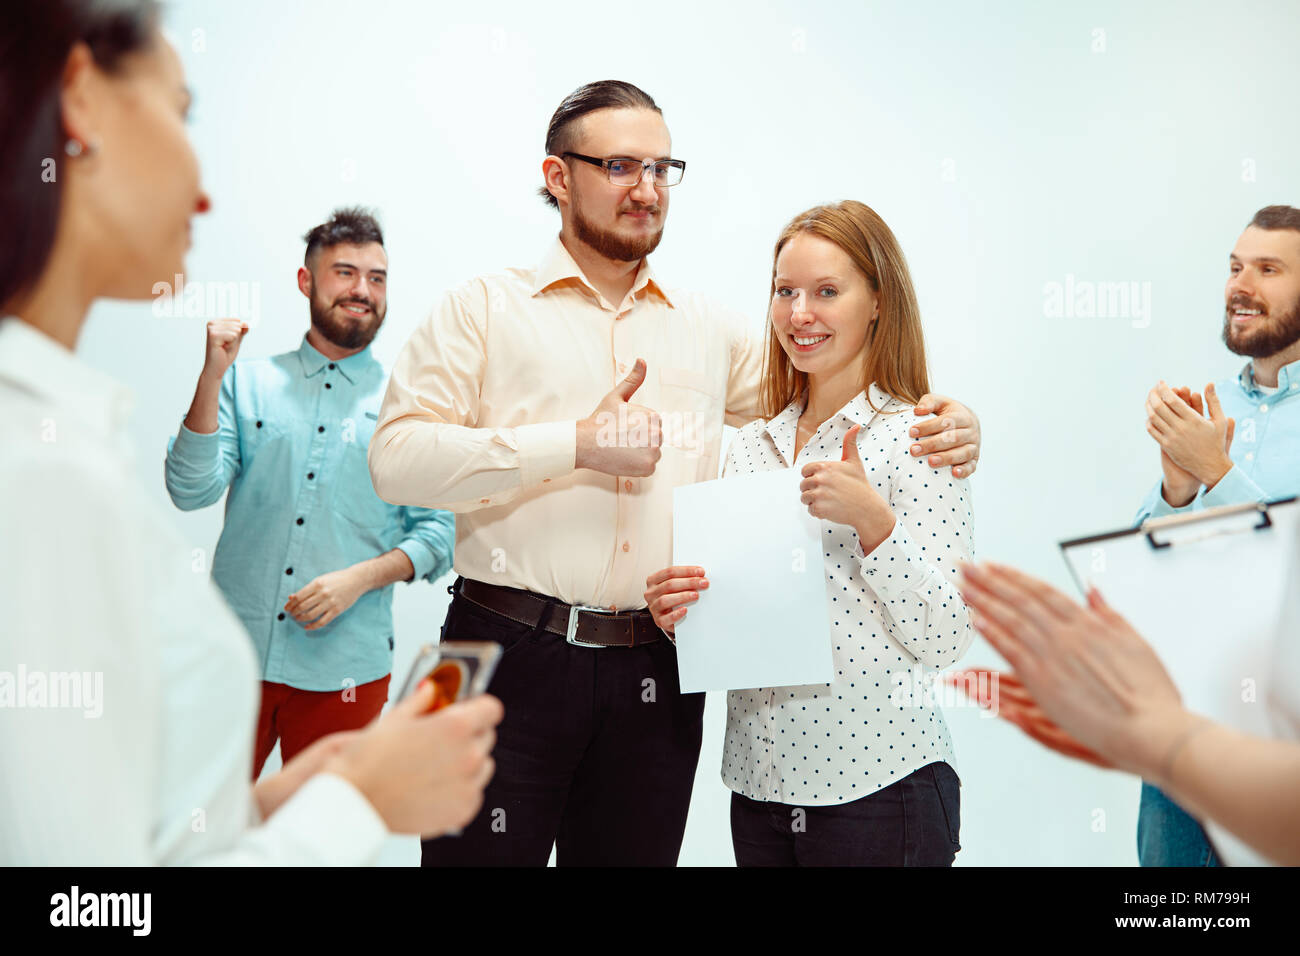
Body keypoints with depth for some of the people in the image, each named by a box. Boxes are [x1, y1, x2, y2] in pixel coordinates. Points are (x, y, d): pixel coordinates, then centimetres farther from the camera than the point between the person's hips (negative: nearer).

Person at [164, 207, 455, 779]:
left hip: (344, 662, 0)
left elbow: (438, 534, 2)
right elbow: (192, 491, -3)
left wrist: (359, 578, -13)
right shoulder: (248, 382, 7)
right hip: (234, 651, 1)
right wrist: (211, 377, -12)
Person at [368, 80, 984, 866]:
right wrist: (576, 444, -14)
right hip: (511, 654, -3)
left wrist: (947, 422, 2)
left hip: (656, 678, 3)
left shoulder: (712, 328, 15)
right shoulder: (486, 308, 3)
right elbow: (396, 457, -8)